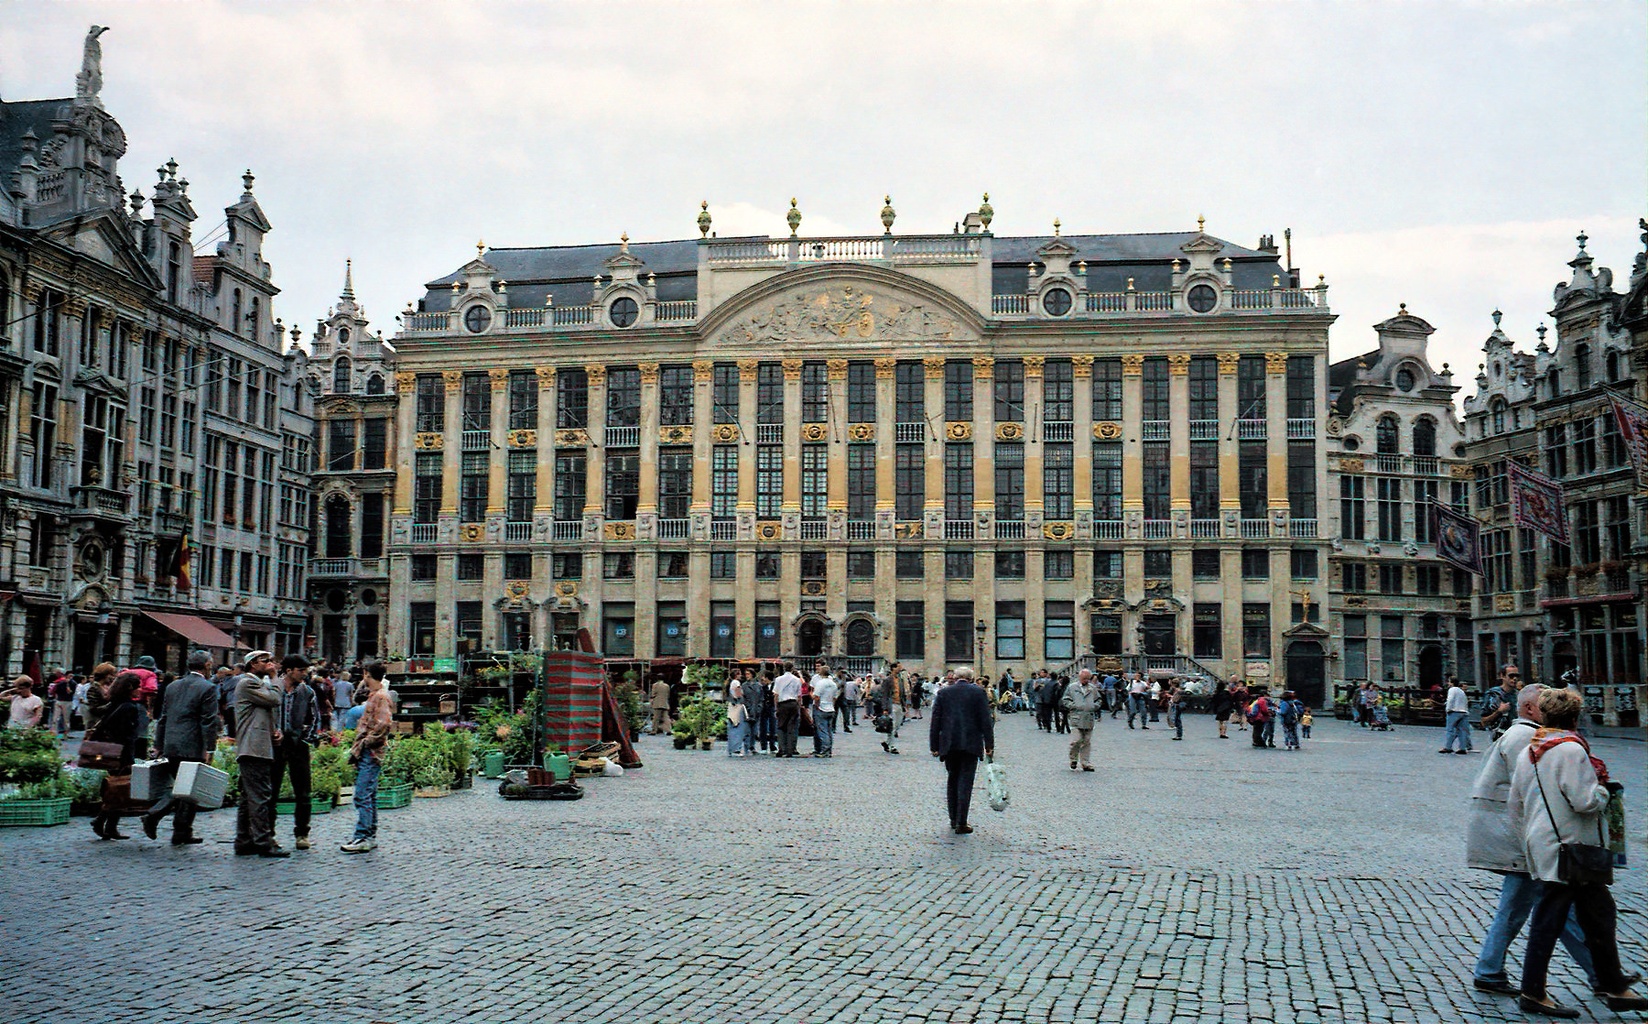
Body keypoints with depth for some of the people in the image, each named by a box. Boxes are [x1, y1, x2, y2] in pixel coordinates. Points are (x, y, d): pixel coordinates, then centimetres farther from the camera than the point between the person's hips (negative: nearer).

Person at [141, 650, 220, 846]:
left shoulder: (172, 687, 13)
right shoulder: (207, 688, -8)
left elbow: (163, 718, 16)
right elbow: (209, 722, -13)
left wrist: (159, 746, 21)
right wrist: (209, 749, -12)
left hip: (170, 748, 6)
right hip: (192, 748, -6)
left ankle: (154, 815, -1)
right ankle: (181, 833, 7)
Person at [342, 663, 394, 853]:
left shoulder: (381, 696, -12)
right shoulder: (373, 695, 18)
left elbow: (384, 725, -24)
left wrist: (365, 742, -17)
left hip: (371, 753, -10)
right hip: (367, 754, 10)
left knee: (363, 795, -12)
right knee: (369, 795, 13)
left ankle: (362, 838, -12)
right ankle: (370, 836, 18)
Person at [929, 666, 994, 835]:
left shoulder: (943, 693, 5)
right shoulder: (979, 692, 0)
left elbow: (935, 721, 4)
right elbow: (985, 721, -4)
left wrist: (934, 746, 7)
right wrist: (989, 745, 0)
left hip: (949, 744, 2)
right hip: (971, 744, -2)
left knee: (952, 780, 17)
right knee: (965, 782, 0)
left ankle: (953, 820, 21)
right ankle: (961, 824, -3)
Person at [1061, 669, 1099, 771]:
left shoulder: (1093, 688, 14)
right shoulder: (1072, 687, 5)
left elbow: (1098, 700, 22)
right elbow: (1065, 700, 5)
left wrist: (1094, 706, 2)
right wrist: (1074, 706, -9)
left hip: (1089, 719, 3)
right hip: (1076, 718, -3)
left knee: (1087, 742, 6)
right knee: (1076, 740, -11)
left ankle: (1086, 764, 12)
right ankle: (1073, 760, 11)